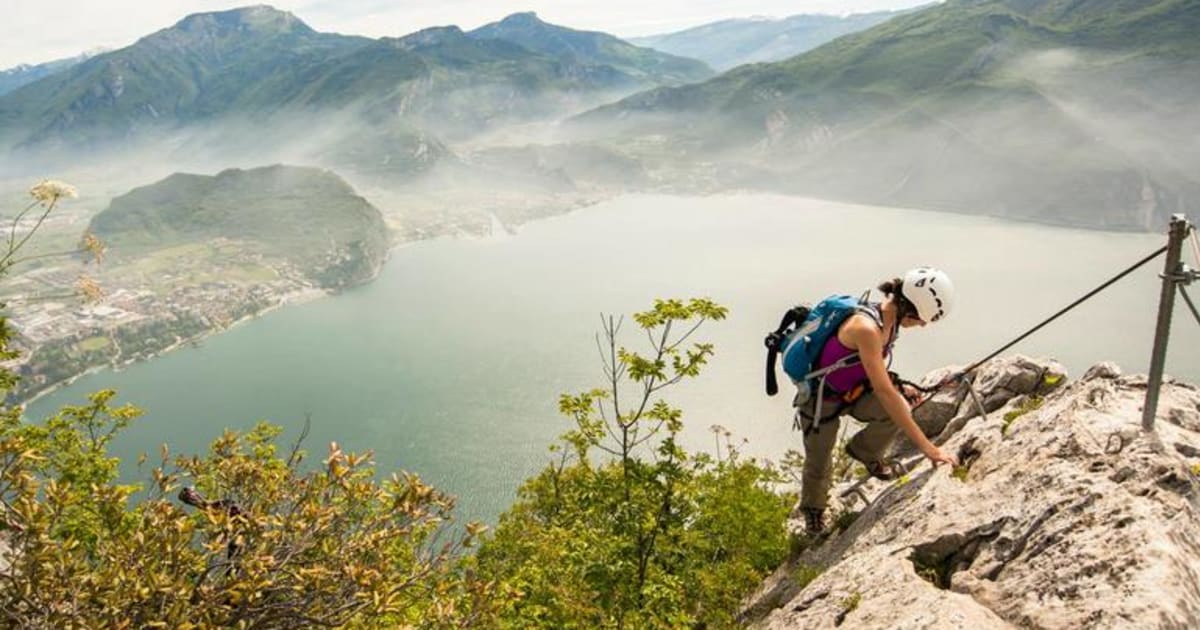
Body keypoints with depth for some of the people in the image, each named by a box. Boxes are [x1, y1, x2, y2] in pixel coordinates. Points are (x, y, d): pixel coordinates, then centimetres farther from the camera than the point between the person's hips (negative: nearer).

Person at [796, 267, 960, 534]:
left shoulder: (889, 320, -10)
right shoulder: (866, 327, -36)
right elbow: (884, 392, -41)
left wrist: (899, 388, -3)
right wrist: (927, 447, -41)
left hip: (854, 391, 6)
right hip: (820, 399, -6)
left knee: (901, 407, -20)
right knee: (819, 465, 10)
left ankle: (866, 452, 9)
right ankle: (812, 511, 44)